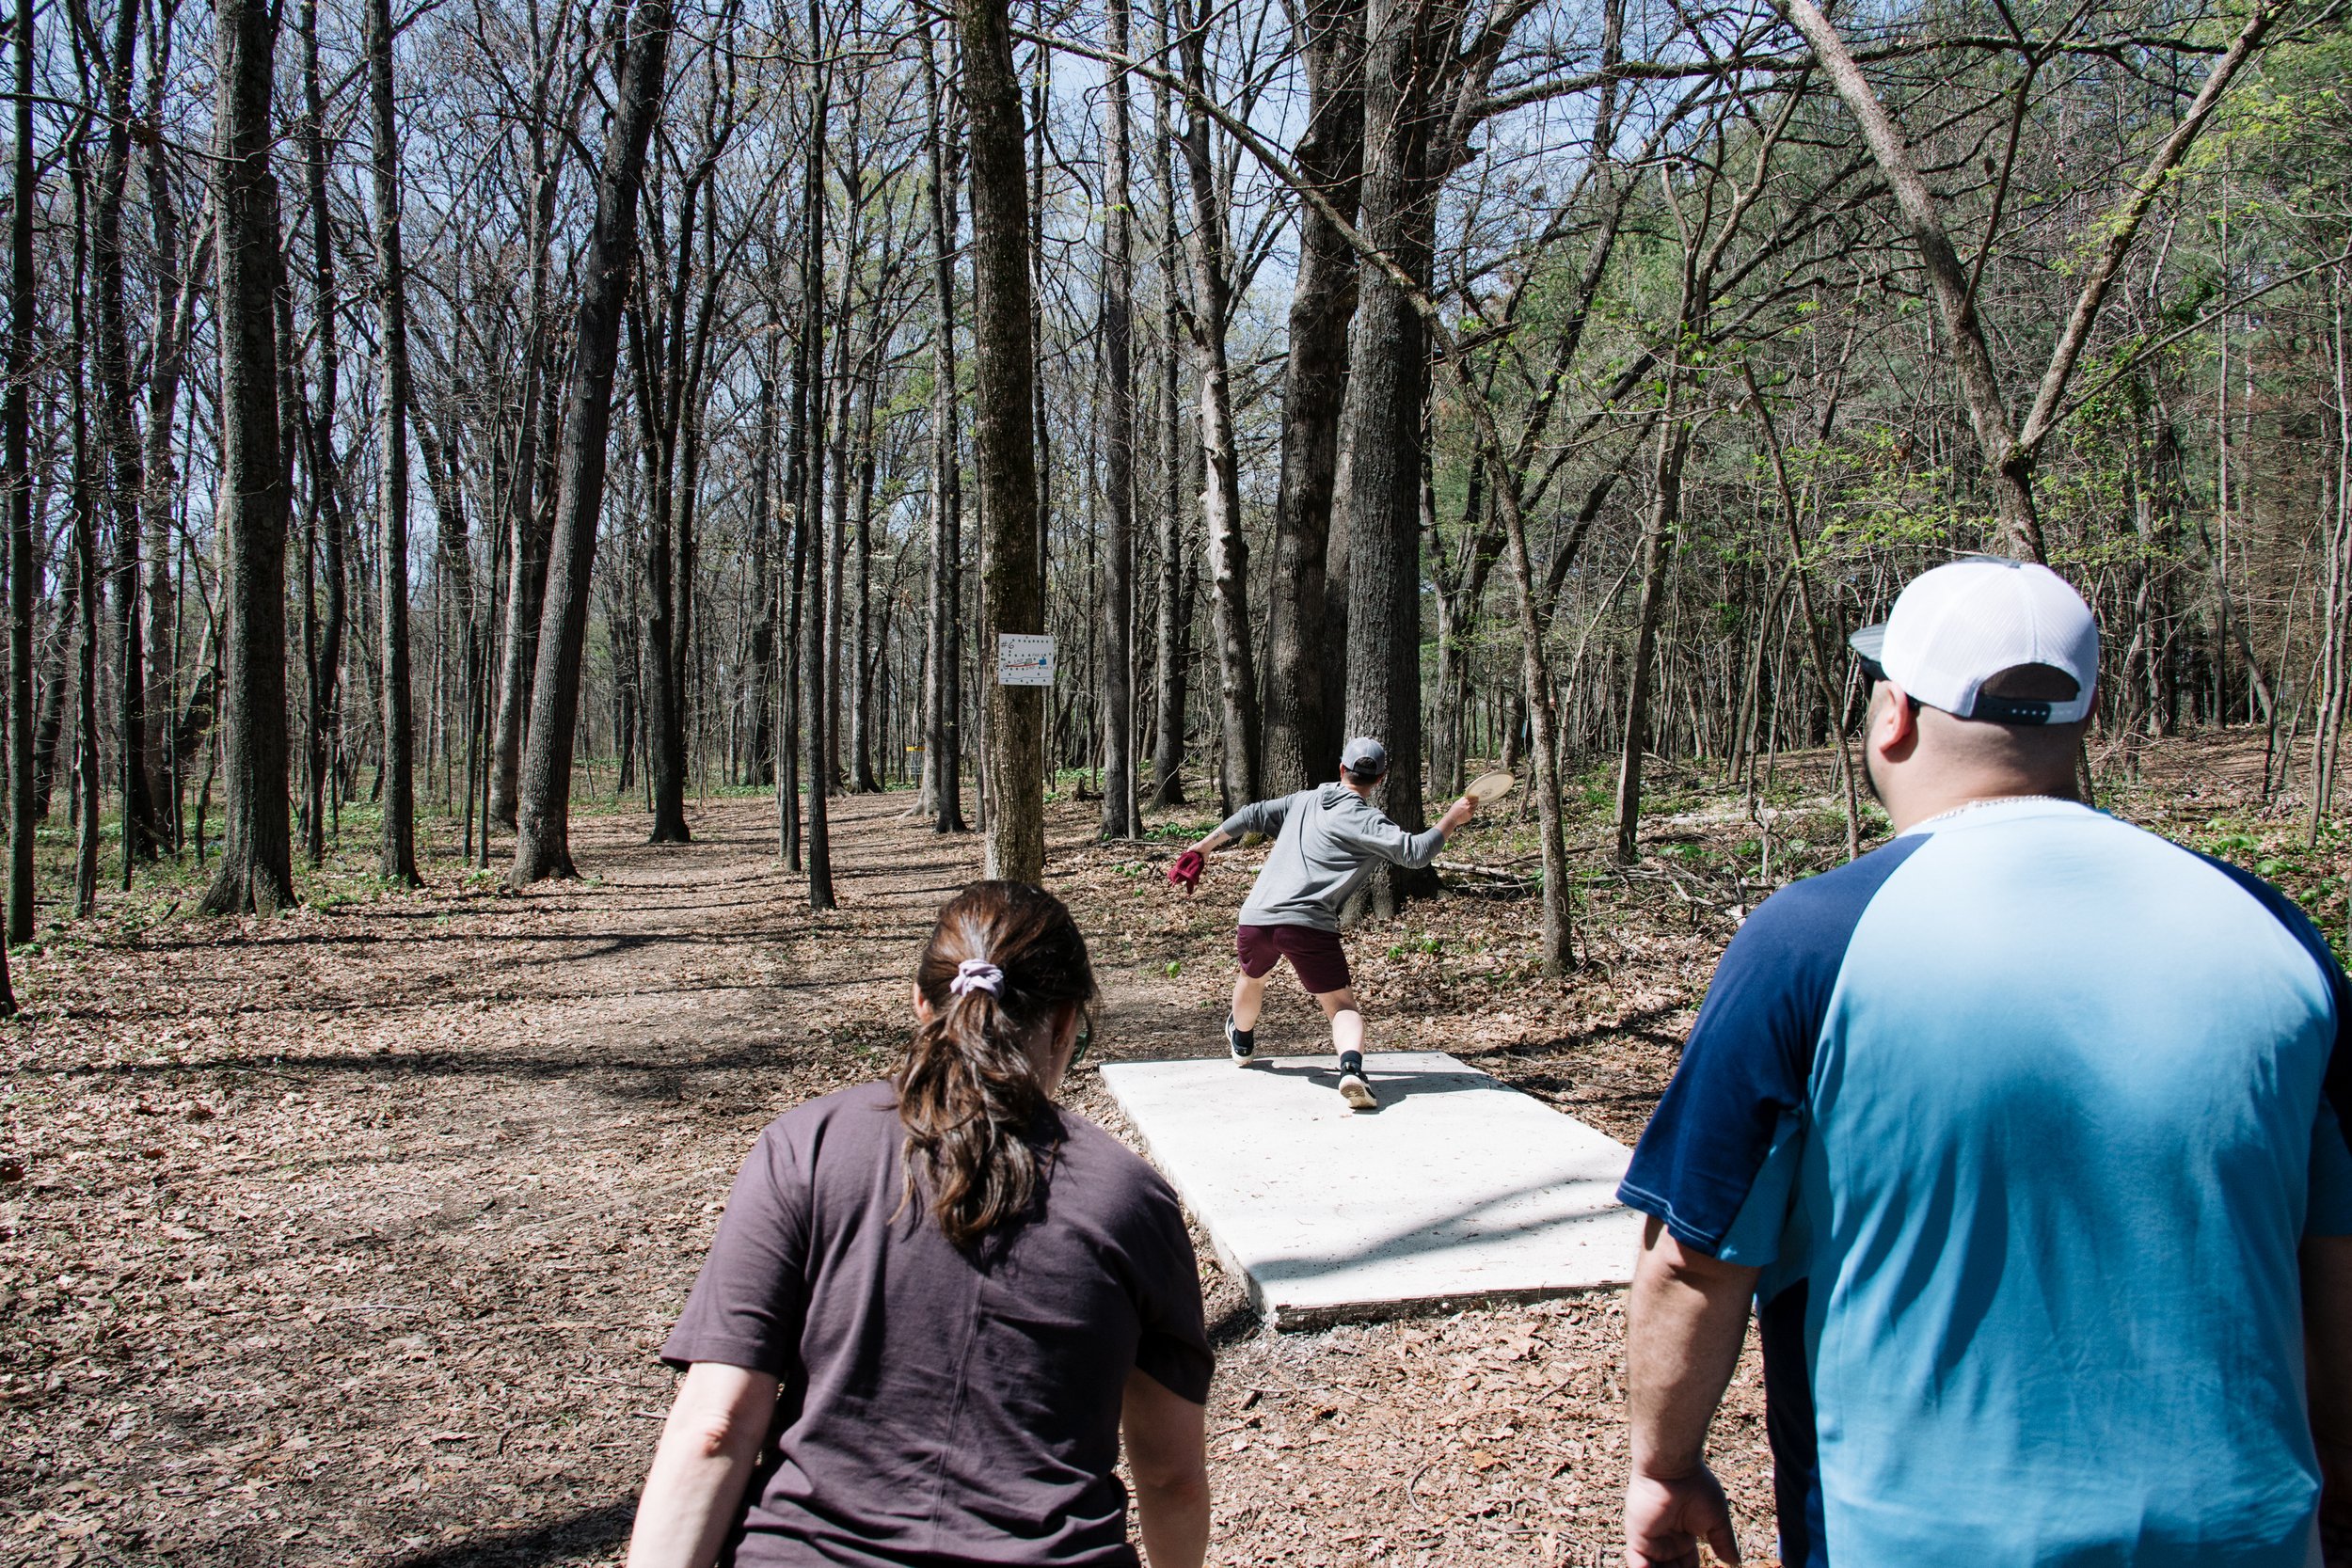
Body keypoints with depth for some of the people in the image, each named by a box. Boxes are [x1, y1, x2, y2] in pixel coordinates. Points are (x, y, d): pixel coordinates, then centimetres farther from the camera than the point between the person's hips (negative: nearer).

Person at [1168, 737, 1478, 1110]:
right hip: (1308, 925, -5)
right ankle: (1352, 1069, -29)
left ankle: (1241, 1042, 59)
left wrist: (1202, 848, 32)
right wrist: (1451, 819, 1)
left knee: (1252, 977, 33)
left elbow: (1251, 816, 21)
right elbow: (1414, 853, -13)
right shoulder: (1364, 820, -3)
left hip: (1254, 918, 5)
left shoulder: (1305, 800, 16)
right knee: (1344, 1008, -1)